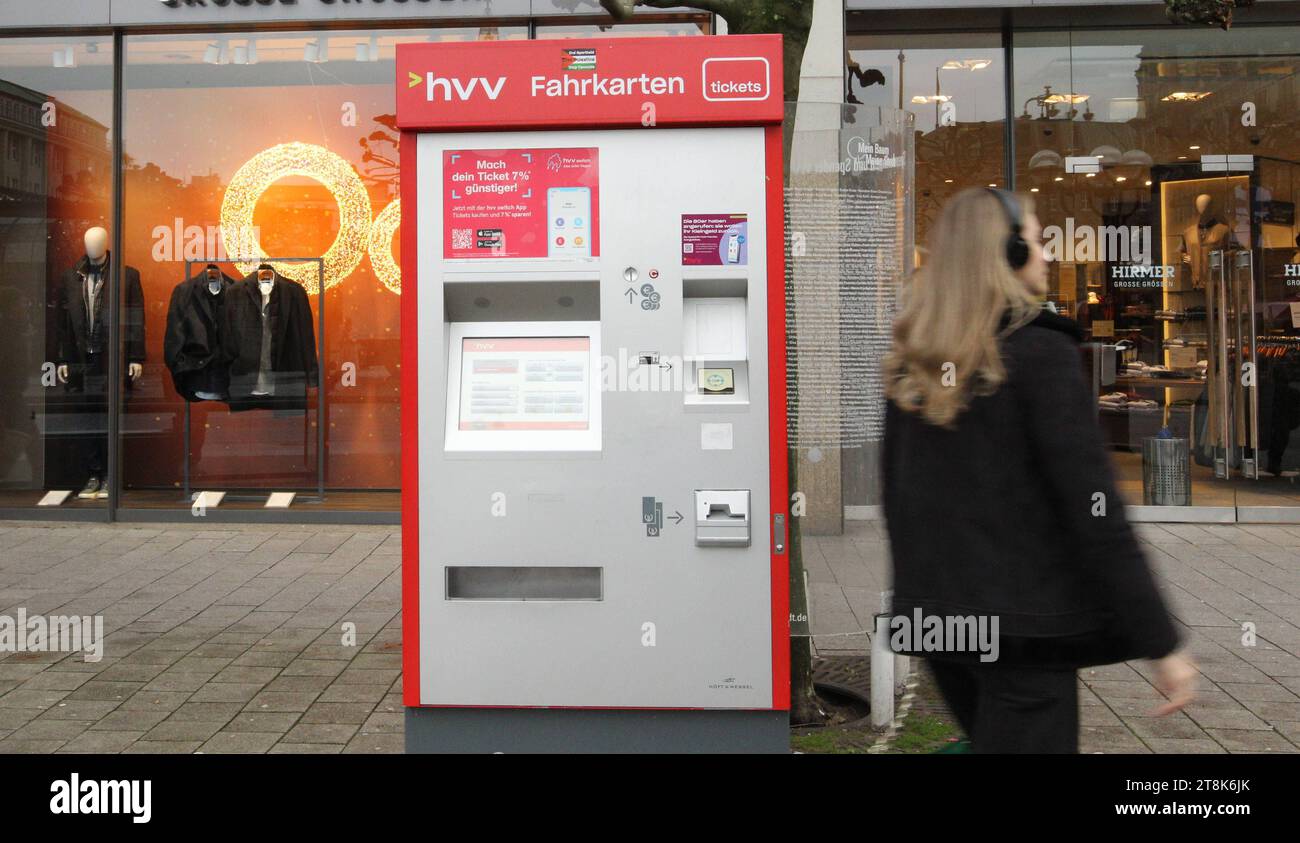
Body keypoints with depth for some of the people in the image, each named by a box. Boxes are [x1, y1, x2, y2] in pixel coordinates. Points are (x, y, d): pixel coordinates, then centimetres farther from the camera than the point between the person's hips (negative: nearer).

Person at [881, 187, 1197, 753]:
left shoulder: (910, 366, 5)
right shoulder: (1041, 353, -14)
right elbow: (1094, 511, -17)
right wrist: (1160, 642, -12)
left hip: (935, 615, 7)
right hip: (1023, 620, -7)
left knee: (992, 736, 24)